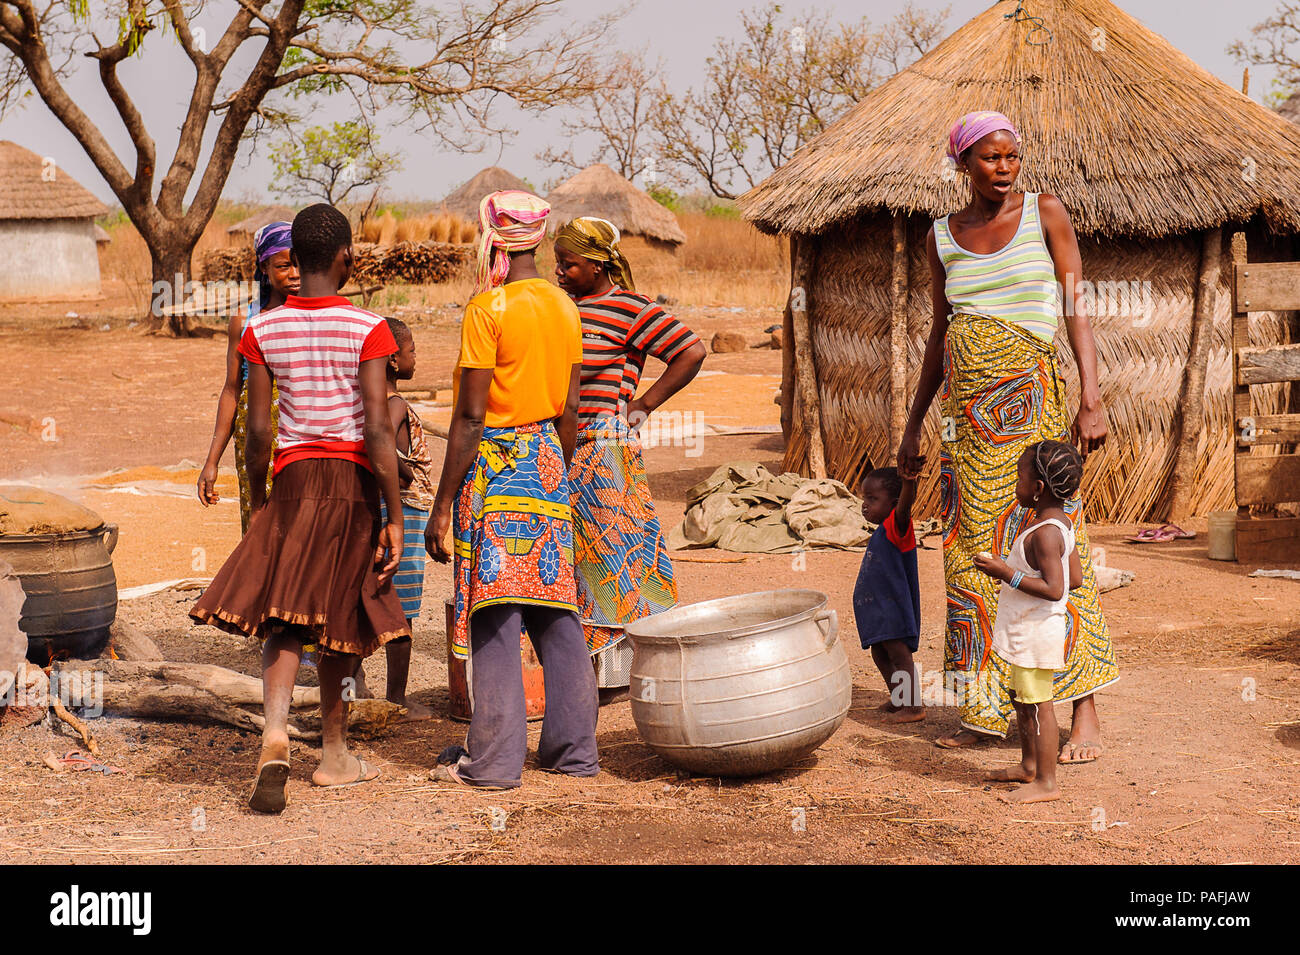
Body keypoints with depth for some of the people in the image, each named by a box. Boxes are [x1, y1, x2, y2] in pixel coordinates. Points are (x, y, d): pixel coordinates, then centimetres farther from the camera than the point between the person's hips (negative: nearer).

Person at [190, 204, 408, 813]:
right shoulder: (367, 330, -9)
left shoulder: (263, 331, 0)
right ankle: (333, 753, 23)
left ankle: (275, 733, -23)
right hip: (354, 480, -2)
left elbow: (258, 429, 0)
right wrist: (394, 519, -11)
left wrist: (257, 499, 14)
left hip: (293, 477, 2)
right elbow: (378, 429, -14)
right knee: (341, 614, 11)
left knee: (284, 615, 3)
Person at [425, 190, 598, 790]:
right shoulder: (564, 307, 9)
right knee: (557, 613, 11)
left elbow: (470, 418, -14)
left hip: (496, 465, -7)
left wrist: (442, 505, -11)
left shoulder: (488, 309, -12)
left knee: (495, 619, -2)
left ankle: (495, 761, 1)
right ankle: (574, 748, 17)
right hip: (549, 465, 7)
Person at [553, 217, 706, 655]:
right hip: (561, 449, 7)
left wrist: (643, 406, -10)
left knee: (615, 543, -5)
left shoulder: (629, 308, -9)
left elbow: (692, 351, -13)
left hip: (606, 444, -7)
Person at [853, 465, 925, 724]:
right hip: (877, 607, 10)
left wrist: (908, 482, -57)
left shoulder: (896, 526, -18)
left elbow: (905, 505, -40)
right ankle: (898, 699, 32)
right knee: (879, 654, 19)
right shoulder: (881, 532, 11)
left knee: (899, 653, -9)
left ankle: (914, 706, -5)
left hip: (893, 606, -10)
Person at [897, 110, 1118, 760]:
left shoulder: (1045, 213, 2)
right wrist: (913, 425, 16)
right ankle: (984, 711, 13)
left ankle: (1085, 713, -5)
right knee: (972, 552, 5)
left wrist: (1092, 401, -12)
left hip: (1032, 398, -4)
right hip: (965, 407, 4)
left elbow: (1077, 308, -2)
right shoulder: (942, 237, 11)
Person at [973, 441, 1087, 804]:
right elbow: (1076, 577, 12)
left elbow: (1054, 588, -28)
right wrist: (1013, 572, 19)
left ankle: (1046, 783, 5)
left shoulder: (1044, 533, -23)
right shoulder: (1062, 522, 7)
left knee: (1037, 704, -3)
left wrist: (1008, 574, -25)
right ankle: (1029, 766, 36)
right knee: (1021, 697, 22)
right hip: (1028, 630, 11)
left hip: (1035, 633, -11)